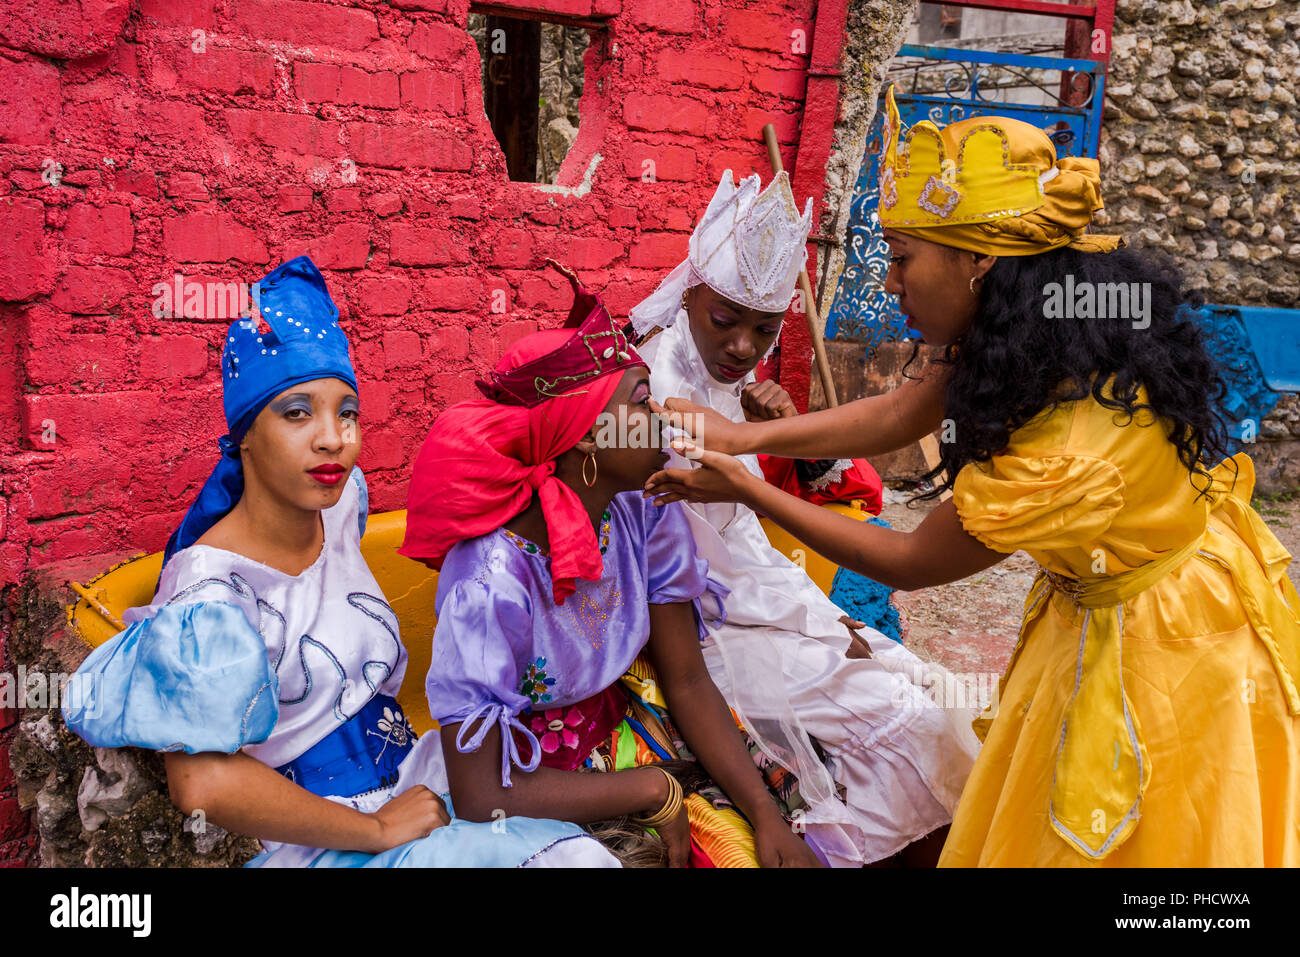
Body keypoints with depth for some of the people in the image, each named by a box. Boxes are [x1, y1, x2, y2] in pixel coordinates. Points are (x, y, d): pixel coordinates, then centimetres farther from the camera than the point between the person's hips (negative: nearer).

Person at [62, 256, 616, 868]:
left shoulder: (339, 502, 0)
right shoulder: (215, 597, -23)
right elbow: (205, 784, -31)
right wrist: (379, 831, -21)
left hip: (406, 772, 8)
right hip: (314, 841, -7)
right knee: (575, 858, -20)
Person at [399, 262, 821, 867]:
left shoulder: (645, 515, -12)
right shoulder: (492, 581, -29)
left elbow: (687, 683, -5)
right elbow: (479, 798, -25)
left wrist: (766, 813, -14)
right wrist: (654, 791, -20)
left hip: (627, 731, 5)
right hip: (535, 789, -4)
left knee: (758, 849, -11)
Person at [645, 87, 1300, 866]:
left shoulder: (1071, 452, -37)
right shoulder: (1025, 335, -14)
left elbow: (910, 563, -23)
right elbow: (892, 418, -8)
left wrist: (748, 491, -20)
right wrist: (744, 436, -17)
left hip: (1163, 646, -8)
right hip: (1096, 615, 8)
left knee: (1136, 842, 13)